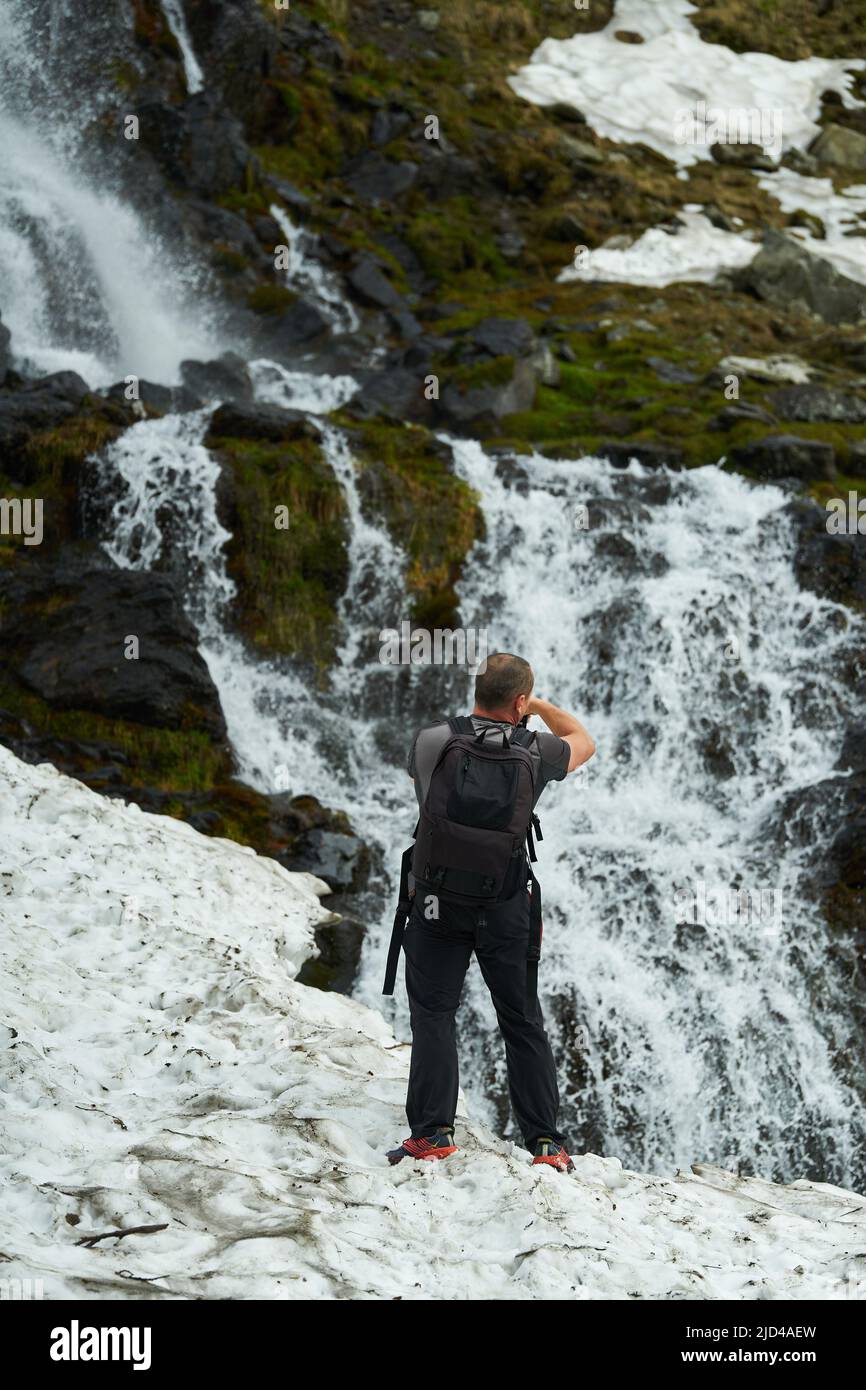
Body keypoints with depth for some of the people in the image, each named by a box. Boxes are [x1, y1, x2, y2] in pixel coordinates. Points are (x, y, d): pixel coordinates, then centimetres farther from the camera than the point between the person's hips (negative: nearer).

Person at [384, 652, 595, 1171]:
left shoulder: (430, 742, -9)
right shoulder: (534, 752, -8)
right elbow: (584, 743, 15)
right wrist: (541, 707, 27)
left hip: (437, 902, -1)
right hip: (507, 908, 1)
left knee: (433, 1015, 7)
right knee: (524, 1022, 10)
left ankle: (432, 1132, 0)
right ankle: (546, 1141, 11)